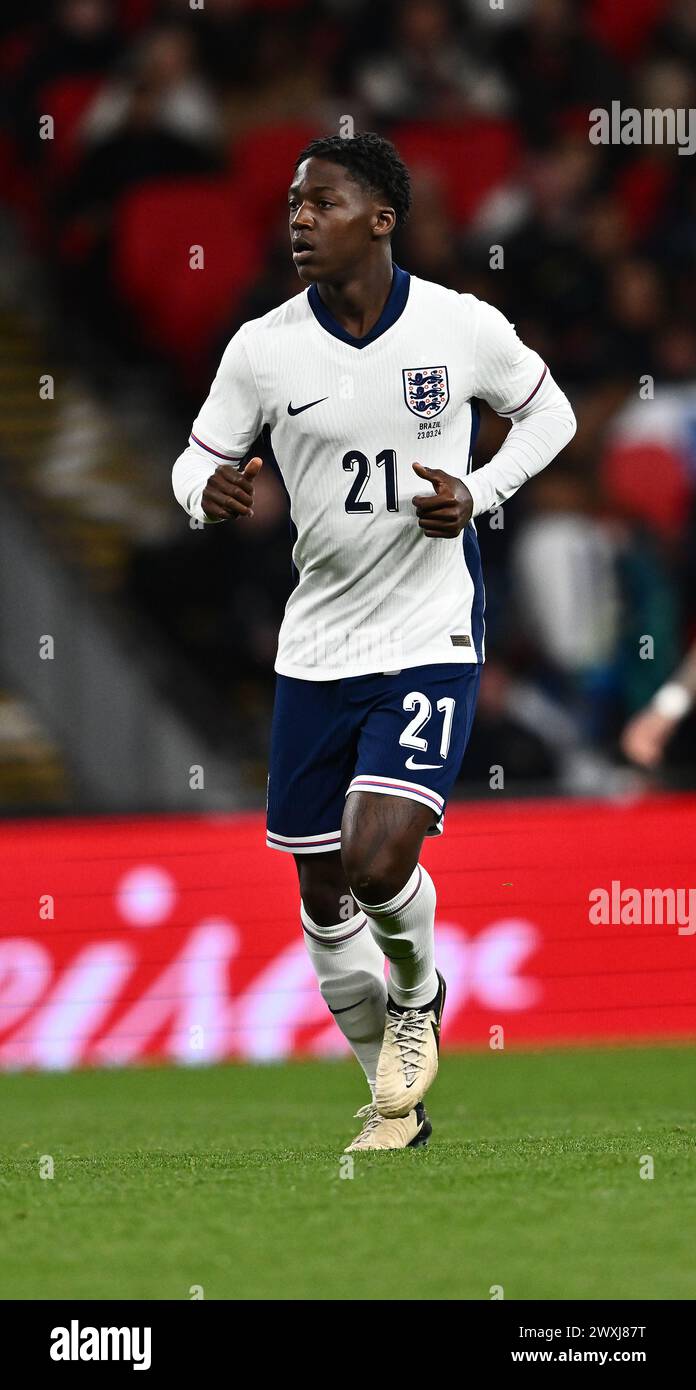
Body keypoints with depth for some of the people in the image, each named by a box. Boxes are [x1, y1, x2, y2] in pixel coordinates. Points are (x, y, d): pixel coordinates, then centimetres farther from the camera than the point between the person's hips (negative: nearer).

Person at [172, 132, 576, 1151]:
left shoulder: (464, 328, -8)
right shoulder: (264, 349, -4)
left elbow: (549, 414, 9)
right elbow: (197, 460, 7)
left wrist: (479, 495, -8)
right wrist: (209, 490, -18)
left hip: (433, 637, -3)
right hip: (315, 646, 3)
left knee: (380, 860, -20)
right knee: (323, 893, 7)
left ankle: (420, 993, 14)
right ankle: (395, 1098, 26)